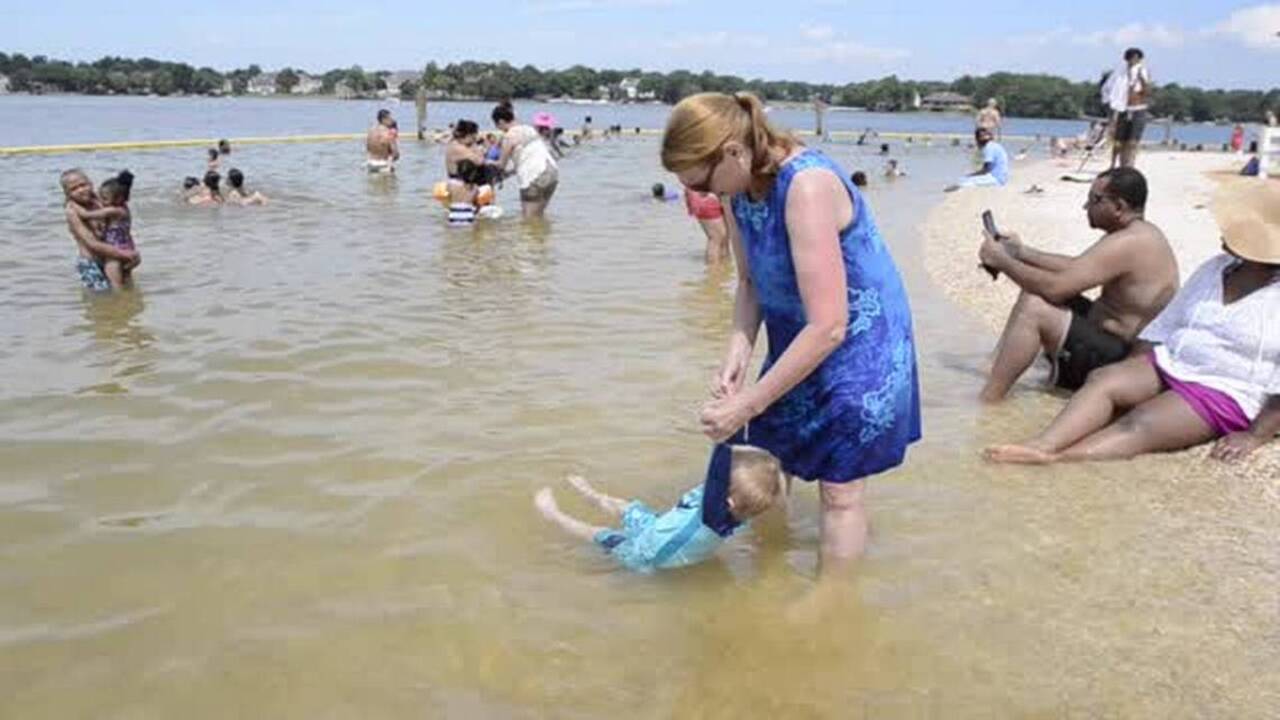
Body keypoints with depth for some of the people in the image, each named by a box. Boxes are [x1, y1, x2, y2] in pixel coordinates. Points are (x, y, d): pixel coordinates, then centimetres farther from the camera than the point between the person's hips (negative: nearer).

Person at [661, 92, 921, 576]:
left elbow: (829, 327, -35)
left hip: (859, 344, -8)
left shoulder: (807, 186, -33)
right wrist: (738, 349, -15)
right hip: (798, 341, 8)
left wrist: (746, 405, -31)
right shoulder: (741, 188, -9)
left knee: (840, 487, 1)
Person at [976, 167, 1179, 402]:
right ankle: (995, 369, 8)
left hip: (1121, 360, -11)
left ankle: (986, 402, -20)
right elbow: (1074, 267, 16)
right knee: (1034, 295, 11)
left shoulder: (1127, 244, -25)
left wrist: (1002, 260, -15)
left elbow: (1053, 287, -28)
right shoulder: (1139, 233, 8)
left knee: (1034, 310, -23)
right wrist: (1023, 252, 7)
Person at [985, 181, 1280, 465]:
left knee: (1139, 424, -30)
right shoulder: (1215, 269, 12)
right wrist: (1131, 376, 10)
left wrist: (1255, 436, -20)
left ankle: (1053, 460, -51)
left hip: (1221, 394, -6)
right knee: (1104, 379, -22)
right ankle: (1042, 445, -43)